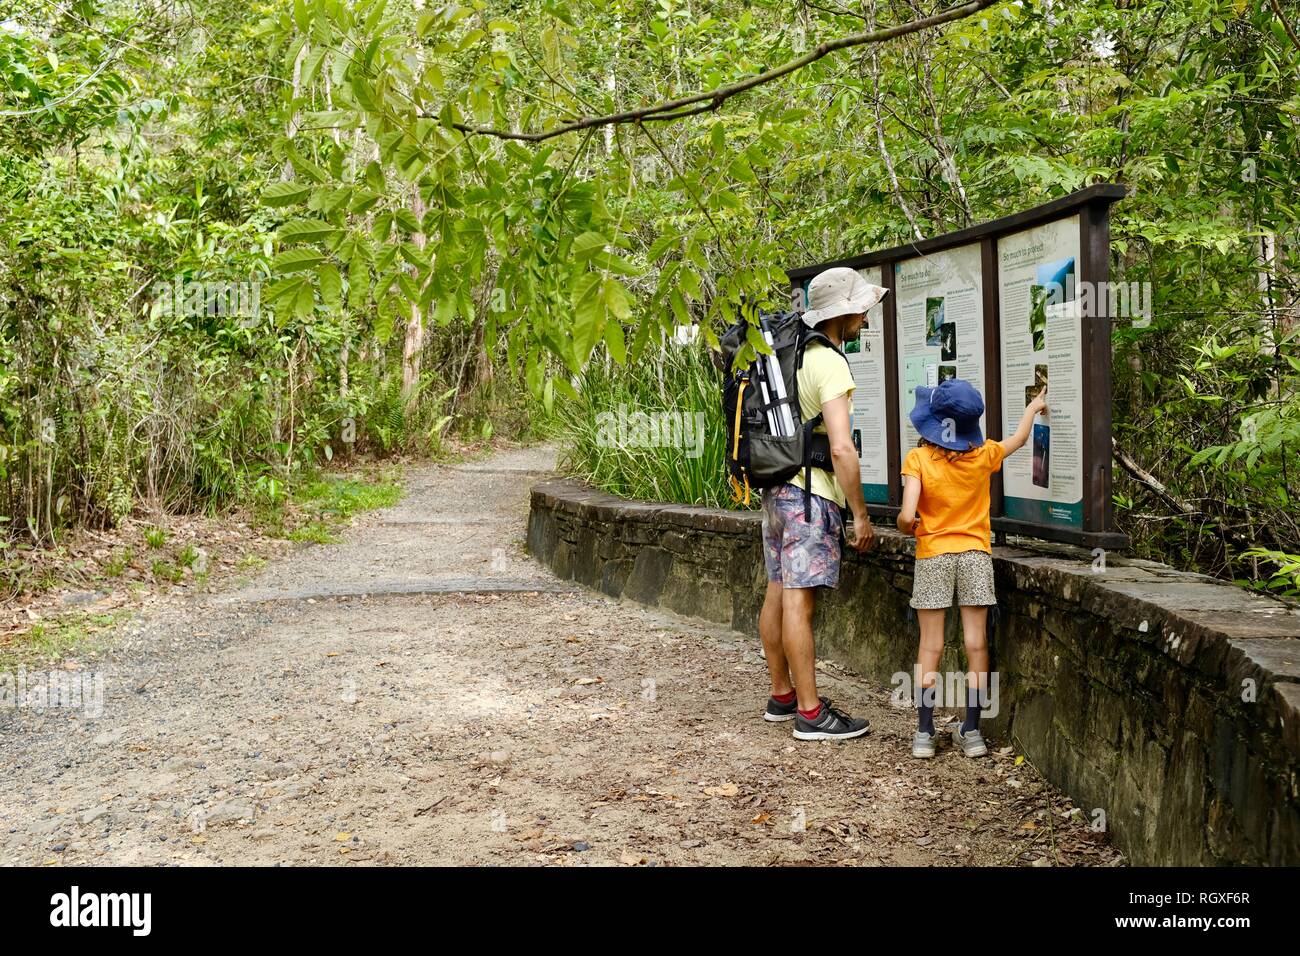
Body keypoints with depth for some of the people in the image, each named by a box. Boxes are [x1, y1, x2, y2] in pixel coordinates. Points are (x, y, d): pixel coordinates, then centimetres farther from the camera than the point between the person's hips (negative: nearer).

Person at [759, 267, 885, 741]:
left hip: (777, 486, 9)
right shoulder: (829, 363, -15)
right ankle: (810, 713, -2)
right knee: (799, 601, -8)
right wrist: (861, 515, -16)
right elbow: (841, 448, -22)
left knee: (778, 592, 13)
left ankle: (782, 695, 24)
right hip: (809, 492, -9)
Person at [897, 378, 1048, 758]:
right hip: (975, 555, 2)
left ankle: (924, 732, 5)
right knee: (976, 644, 5)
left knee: (930, 646, 3)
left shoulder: (917, 459, -11)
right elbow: (1019, 437, 21)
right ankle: (971, 730, 9)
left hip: (932, 555, -2)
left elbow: (907, 516, -20)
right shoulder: (984, 456, -1)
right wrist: (1033, 407, 39)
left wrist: (905, 527, 4)